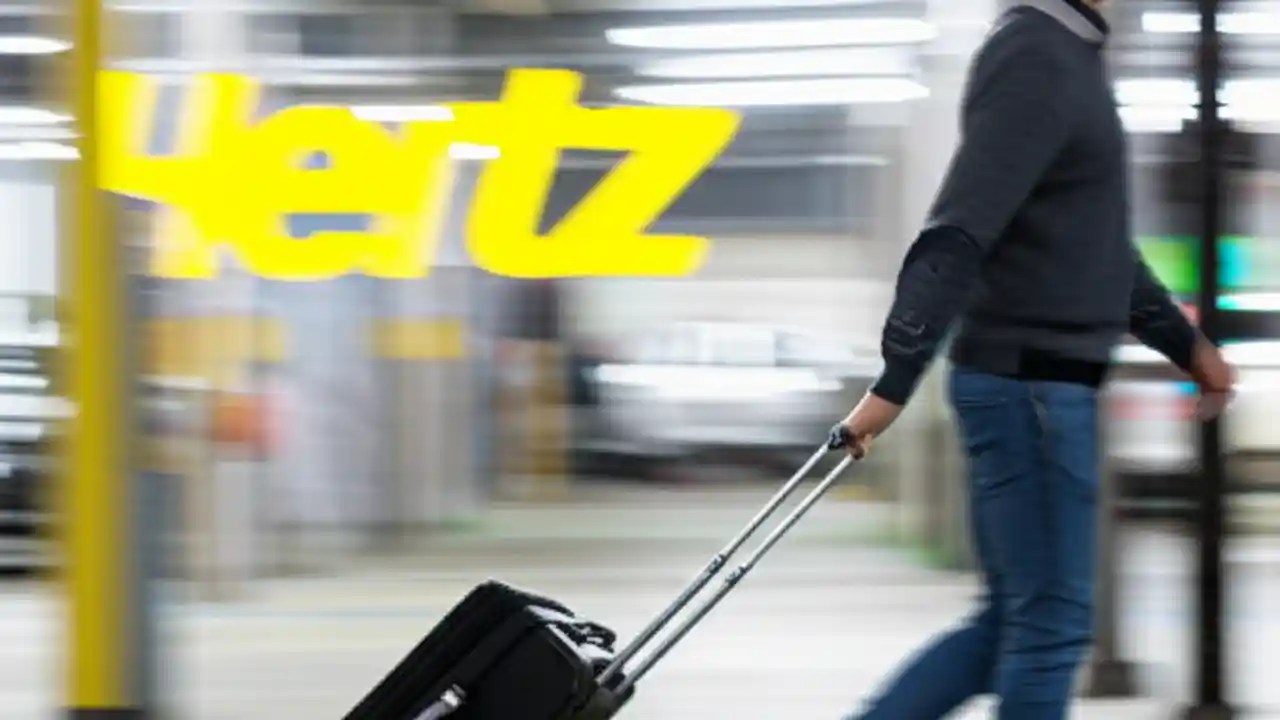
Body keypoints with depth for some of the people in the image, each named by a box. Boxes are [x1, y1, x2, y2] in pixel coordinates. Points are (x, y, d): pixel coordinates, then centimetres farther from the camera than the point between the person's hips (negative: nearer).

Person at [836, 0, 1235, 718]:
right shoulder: (1036, 59, -17)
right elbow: (957, 239, -23)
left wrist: (1185, 341, 27)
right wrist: (894, 388, -26)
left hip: (1044, 385, 10)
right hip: (1031, 385, -10)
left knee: (1018, 622, 14)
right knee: (1052, 627, -2)